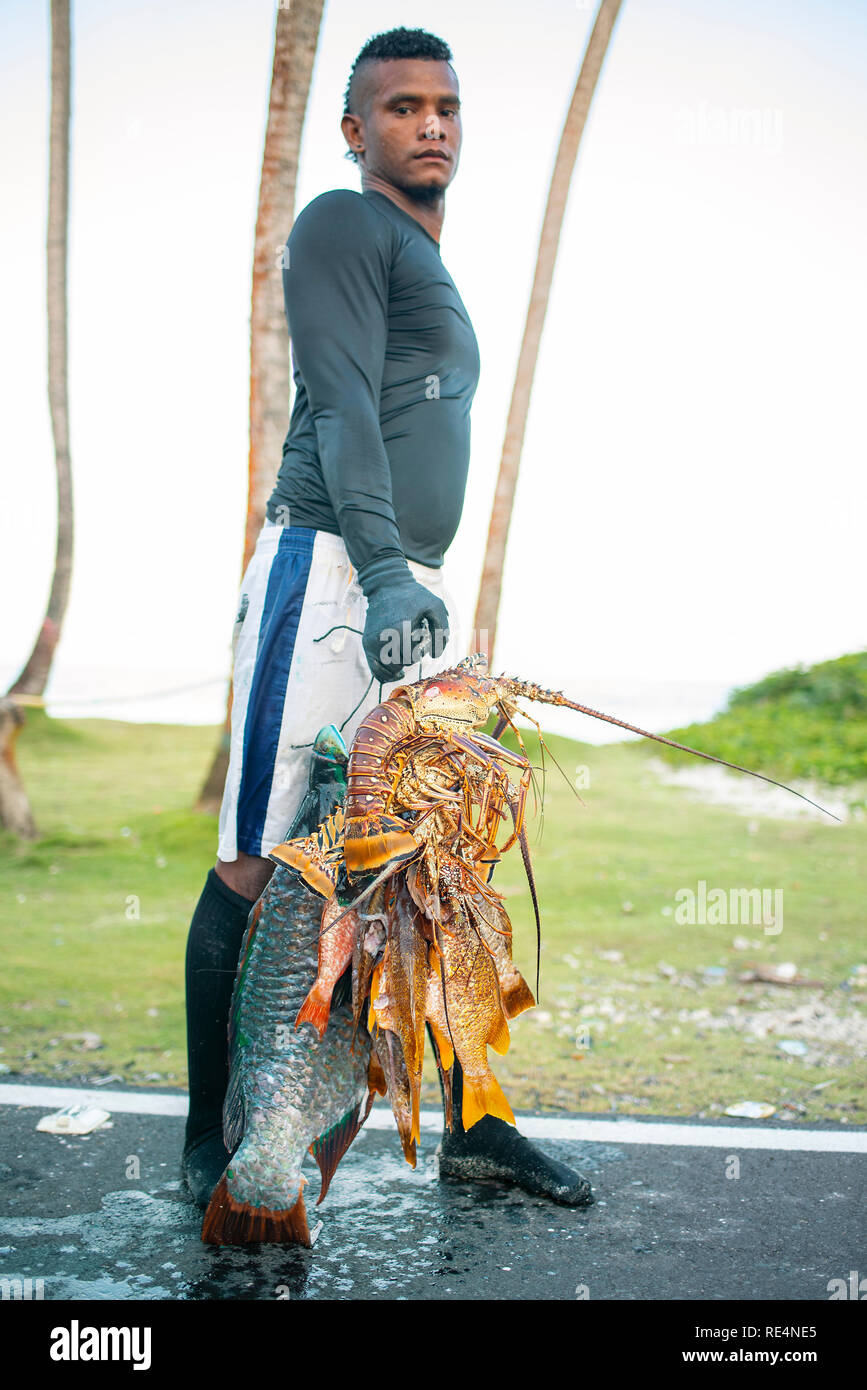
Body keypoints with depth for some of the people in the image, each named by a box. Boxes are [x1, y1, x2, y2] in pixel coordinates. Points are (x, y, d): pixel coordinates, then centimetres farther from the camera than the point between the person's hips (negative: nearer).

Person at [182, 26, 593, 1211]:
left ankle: (472, 1127, 17)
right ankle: (212, 1145, 6)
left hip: (416, 588, 9)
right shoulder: (344, 227, -1)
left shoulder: (432, 269, 26)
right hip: (328, 573, -9)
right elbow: (345, 410, -15)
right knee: (257, 867, -4)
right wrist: (383, 573, -26)